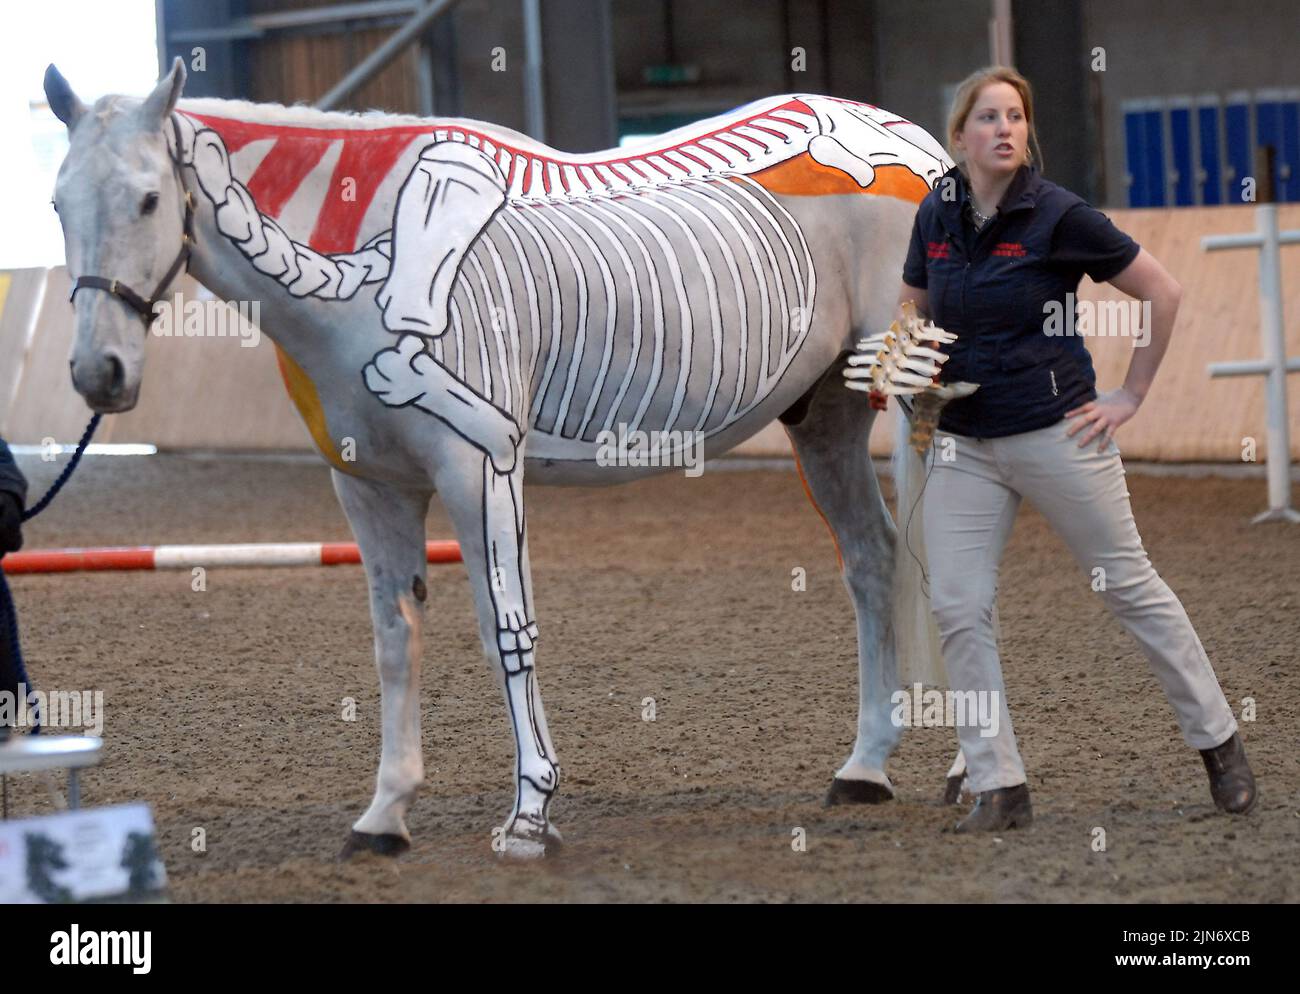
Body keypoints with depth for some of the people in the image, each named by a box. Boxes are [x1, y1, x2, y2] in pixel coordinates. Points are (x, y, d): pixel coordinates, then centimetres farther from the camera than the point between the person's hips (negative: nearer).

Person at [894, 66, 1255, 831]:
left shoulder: (1058, 215, -11)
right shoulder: (937, 216, 4)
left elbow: (1163, 292, -4)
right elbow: (913, 312, 21)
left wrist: (1133, 396, -3)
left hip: (1056, 433, -5)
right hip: (964, 443, 5)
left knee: (1128, 585, 5)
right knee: (957, 607, -4)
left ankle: (1220, 744, 20)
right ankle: (1000, 790, 2)